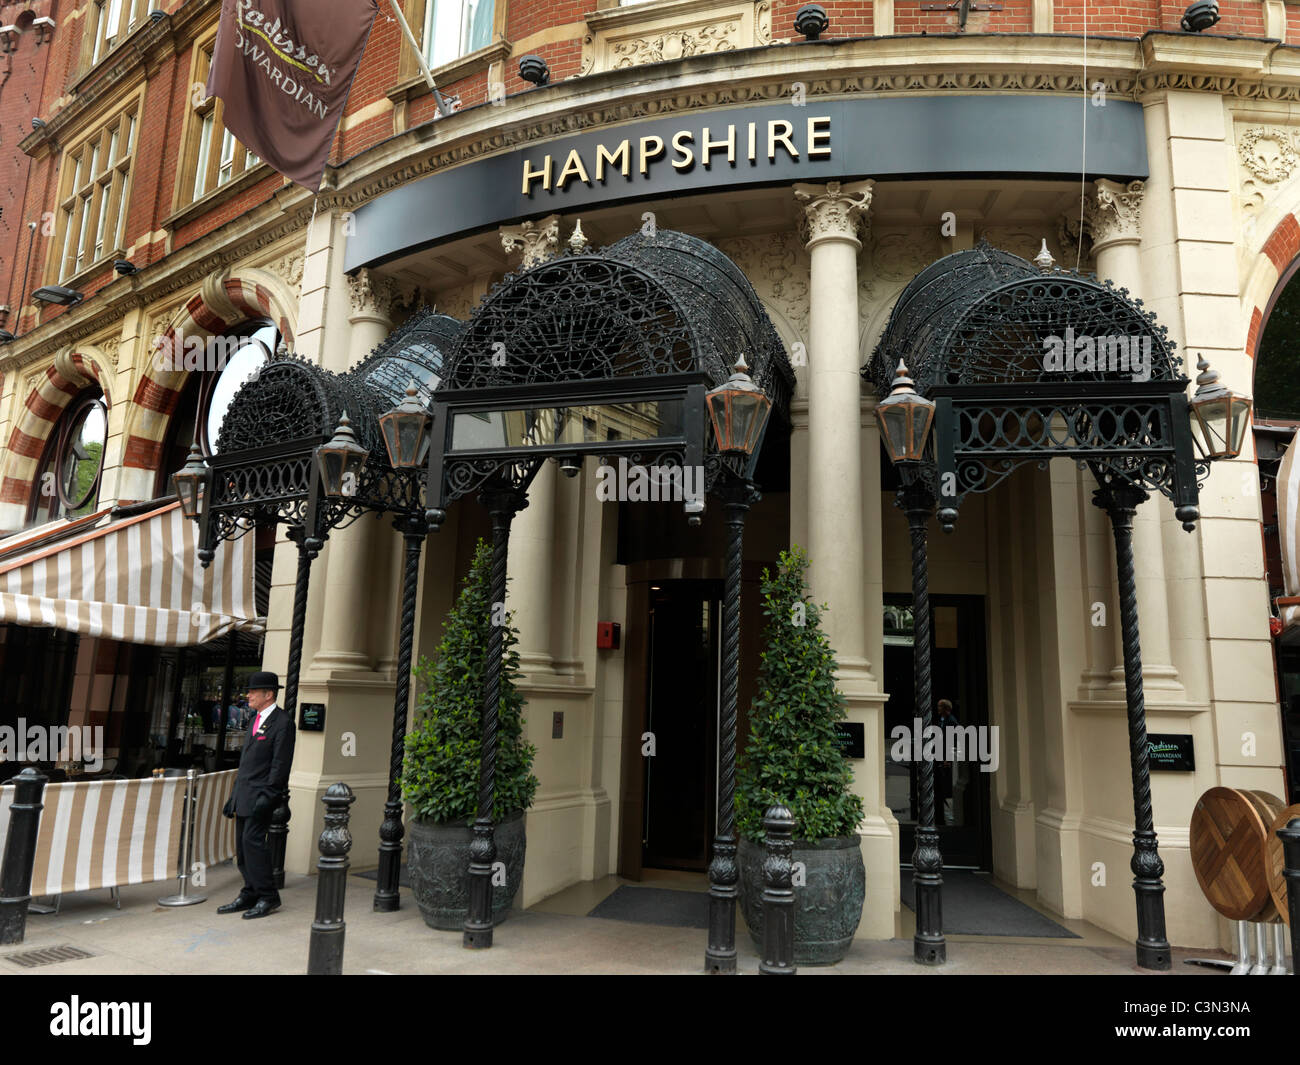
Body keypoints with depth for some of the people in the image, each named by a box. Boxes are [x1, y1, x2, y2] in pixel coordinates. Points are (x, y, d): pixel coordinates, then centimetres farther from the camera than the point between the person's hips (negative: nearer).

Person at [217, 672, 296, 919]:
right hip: (244, 795, 9)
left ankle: (268, 897, -2)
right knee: (242, 845, 11)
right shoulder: (255, 720, 17)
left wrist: (267, 796, -20)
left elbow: (280, 764, -16)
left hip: (261, 795, -9)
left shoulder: (282, 723, -11)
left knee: (252, 841, -11)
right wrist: (235, 795, 18)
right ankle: (250, 895, 20)